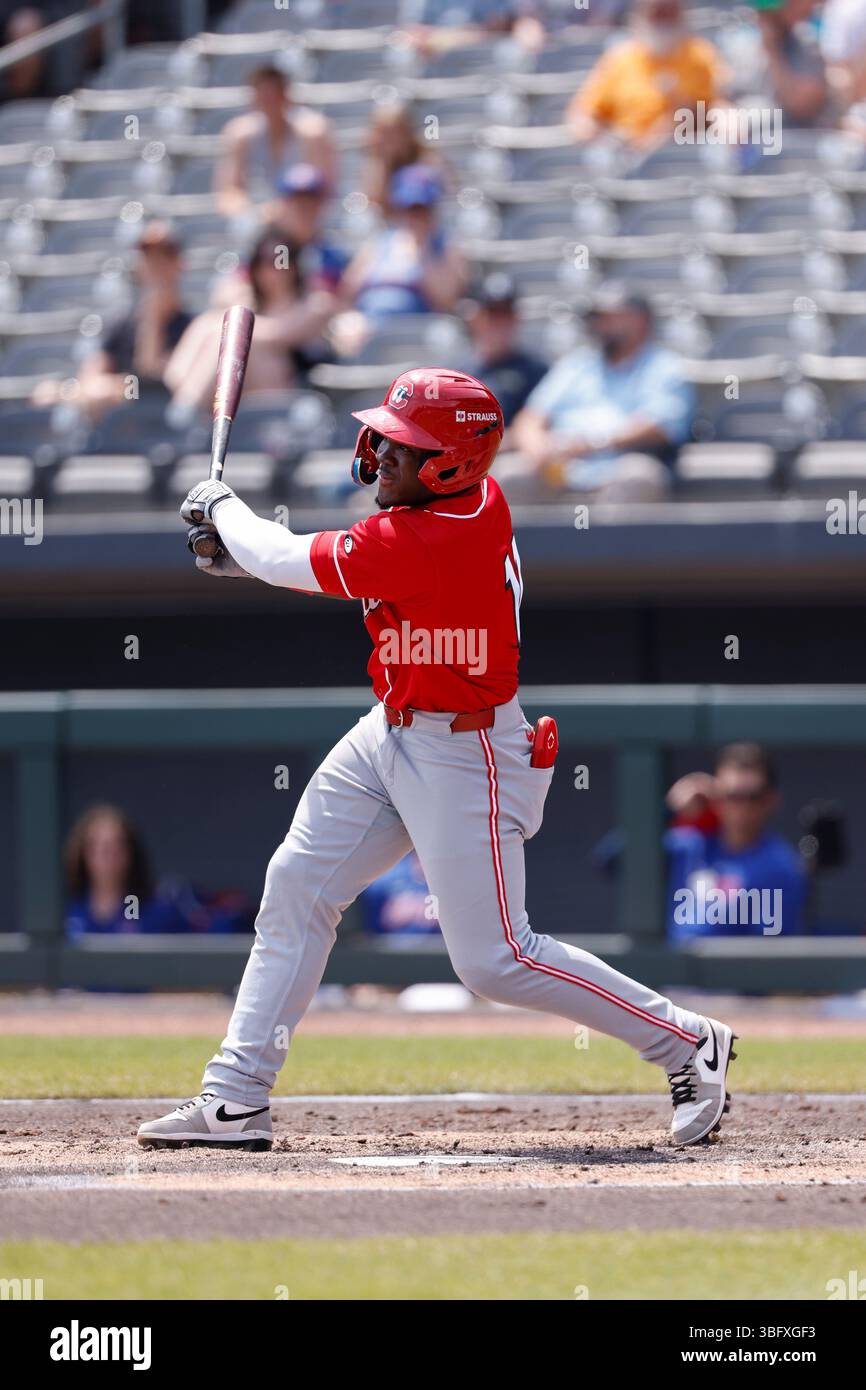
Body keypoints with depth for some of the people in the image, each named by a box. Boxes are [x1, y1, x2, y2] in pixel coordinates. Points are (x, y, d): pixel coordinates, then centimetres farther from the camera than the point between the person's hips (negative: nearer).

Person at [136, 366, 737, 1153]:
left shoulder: (430, 543, -29)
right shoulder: (479, 500, -2)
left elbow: (290, 562, -15)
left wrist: (224, 507, 4)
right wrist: (239, 553, 6)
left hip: (463, 758, -10)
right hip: (392, 736, 10)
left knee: (497, 961, -5)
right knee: (297, 888, 8)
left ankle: (688, 1043, 10)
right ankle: (236, 1101, 11)